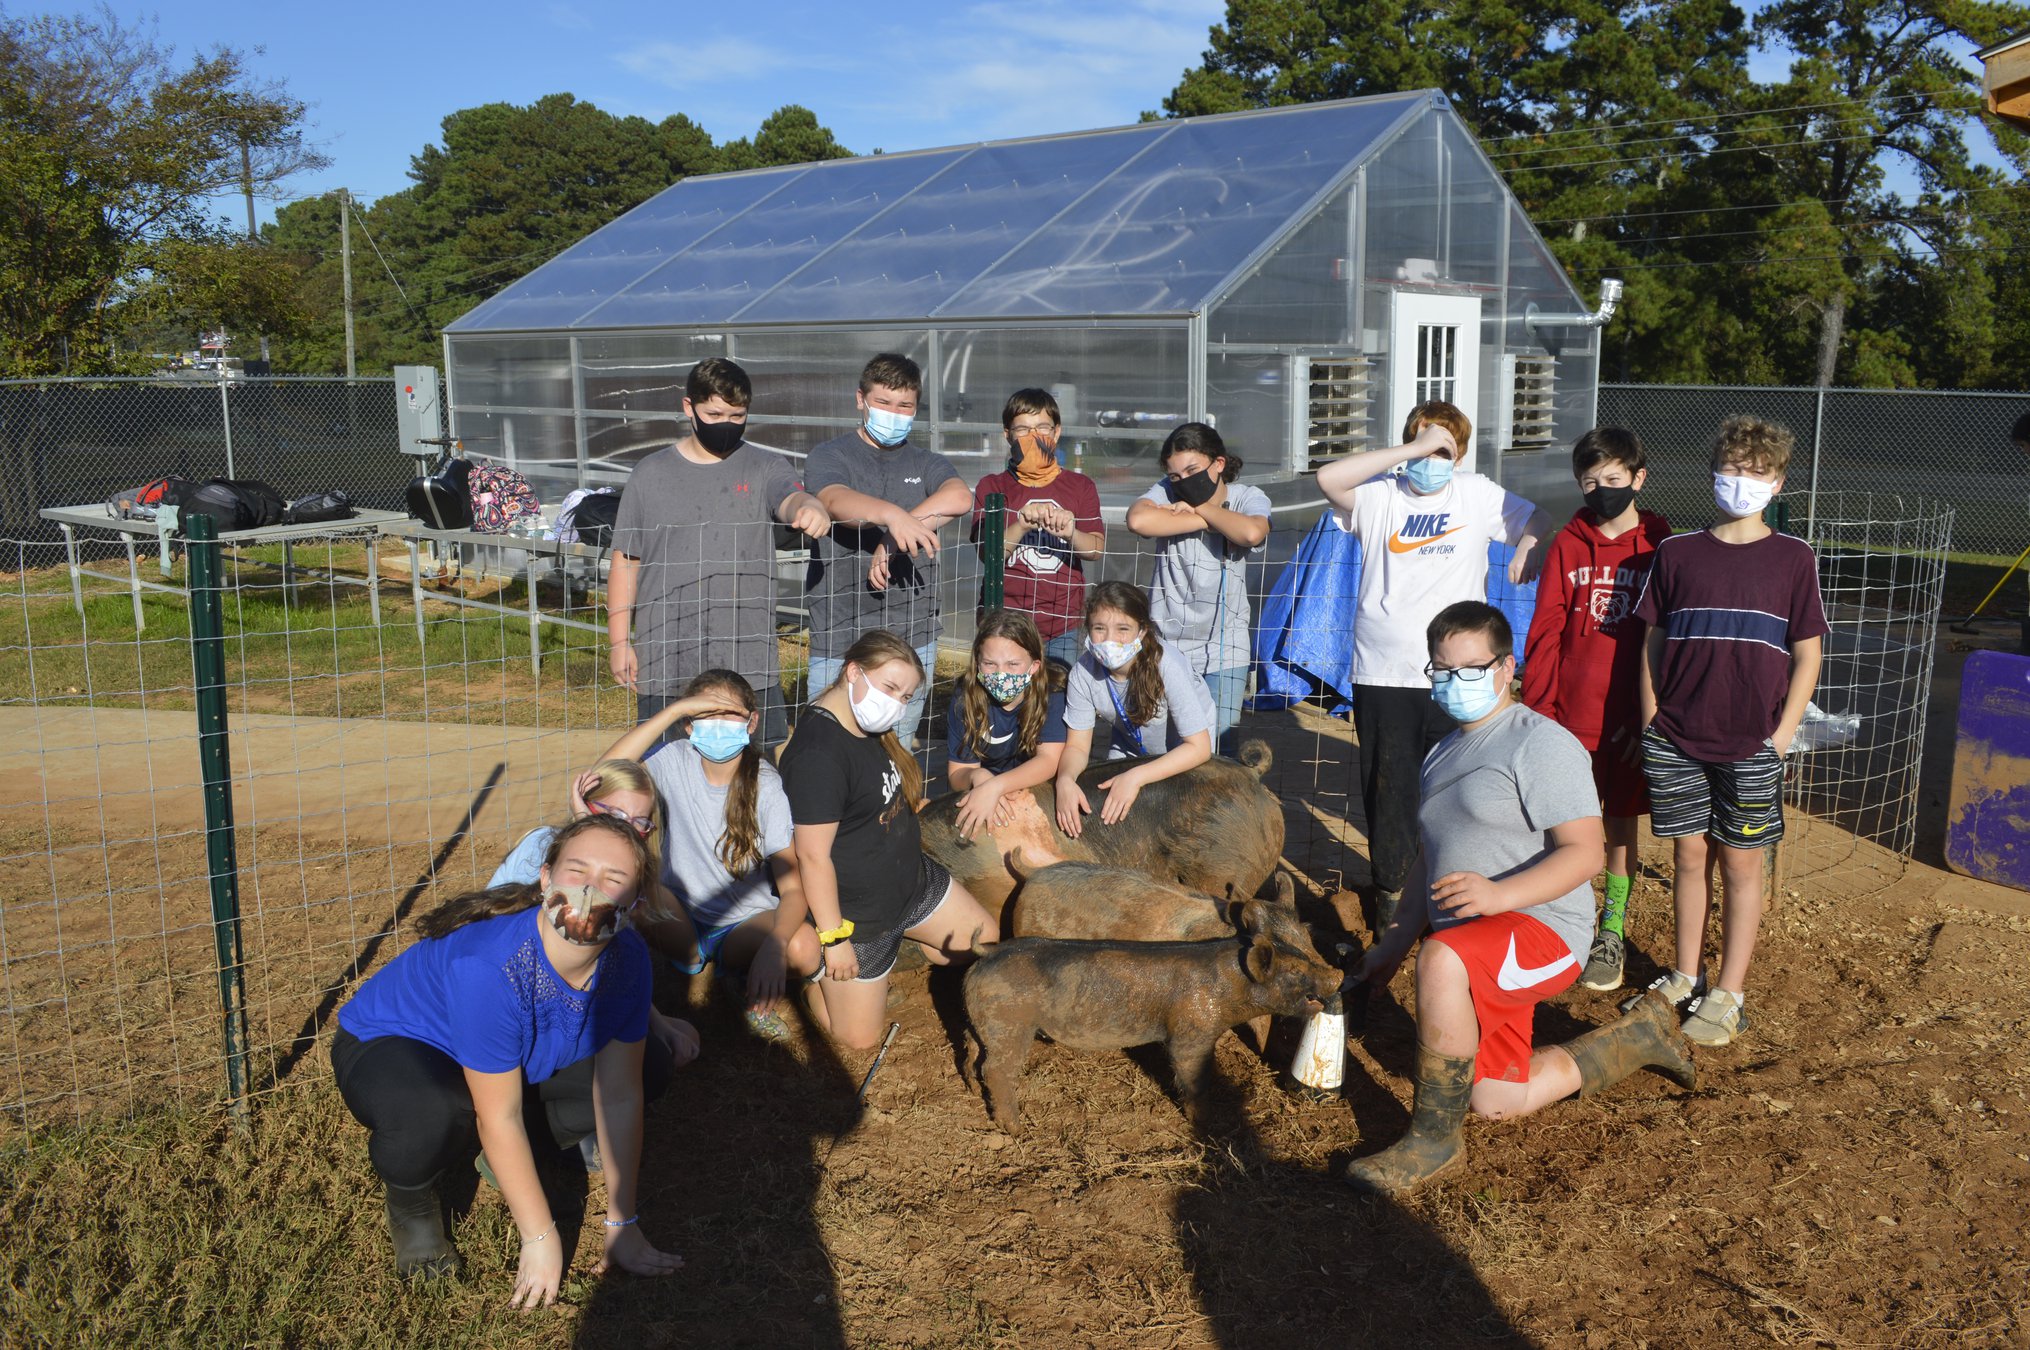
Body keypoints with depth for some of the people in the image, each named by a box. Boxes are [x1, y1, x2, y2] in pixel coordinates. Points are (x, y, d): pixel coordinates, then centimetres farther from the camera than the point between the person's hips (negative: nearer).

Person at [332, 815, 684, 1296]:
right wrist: (540, 1239, -24)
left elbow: (620, 1095, -14)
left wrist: (621, 1225, -11)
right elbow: (499, 1117, -31)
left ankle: (502, 1159, 13)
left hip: (520, 1058, 6)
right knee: (432, 1114, -39)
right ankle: (411, 1199, -3)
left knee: (648, 1072, -4)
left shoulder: (627, 958, -21)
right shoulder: (489, 964, -39)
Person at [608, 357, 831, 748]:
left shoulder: (766, 468, 5)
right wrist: (619, 642, 3)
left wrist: (809, 508, -42)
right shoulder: (651, 475, 6)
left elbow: (790, 498, -18)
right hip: (664, 661, 1)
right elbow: (625, 563, 8)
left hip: (749, 659, 0)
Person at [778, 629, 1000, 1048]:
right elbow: (813, 855, -27)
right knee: (859, 1038, 4)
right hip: (856, 911, -9)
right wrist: (833, 938, -21)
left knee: (986, 941, 16)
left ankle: (894, 941, 27)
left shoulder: (869, 727, -1)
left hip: (913, 882, 9)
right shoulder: (817, 752, -31)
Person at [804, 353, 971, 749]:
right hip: (840, 637, -2)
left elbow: (959, 497, -11)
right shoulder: (829, 457, 4)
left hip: (913, 636, 2)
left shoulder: (926, 464, 12)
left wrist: (894, 540, -22)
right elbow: (838, 502, -19)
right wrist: (893, 515, -40)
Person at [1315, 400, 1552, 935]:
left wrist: (1530, 549, -6)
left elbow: (1538, 521, 18)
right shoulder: (1380, 496, 0)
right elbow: (1329, 478, -19)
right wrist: (1413, 448, -19)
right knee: (1389, 788, 8)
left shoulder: (1478, 495, 6)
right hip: (1382, 673, -1)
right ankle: (1390, 887, 27)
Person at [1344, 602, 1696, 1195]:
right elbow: (1432, 858, 24)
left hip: (1544, 929, -9)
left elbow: (1585, 852, -18)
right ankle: (1639, 1037, 29)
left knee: (1441, 960, -38)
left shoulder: (1541, 743, -9)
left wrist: (1499, 894, -31)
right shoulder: (1444, 754, 18)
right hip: (1476, 952, 9)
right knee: (1496, 1104, 6)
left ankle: (1434, 1137, -20)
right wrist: (1395, 942, 17)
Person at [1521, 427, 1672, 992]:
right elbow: (1545, 631, 2)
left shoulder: (1660, 549, -1)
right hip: (1569, 713, 1)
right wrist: (1538, 708, -4)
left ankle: (1611, 937, 21)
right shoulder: (1567, 546, 2)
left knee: (1622, 826, 9)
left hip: (1628, 717, -1)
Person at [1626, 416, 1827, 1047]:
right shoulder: (1676, 553, 4)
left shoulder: (1793, 558, 1)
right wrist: (1652, 721, 3)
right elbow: (1653, 643, 8)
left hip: (1752, 742, -1)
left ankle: (1729, 995, 15)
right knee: (1690, 856, 10)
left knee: (1740, 862, 5)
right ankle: (1685, 978, 24)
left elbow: (1807, 653, 2)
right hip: (1676, 739, 1)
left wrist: (1783, 733, -5)